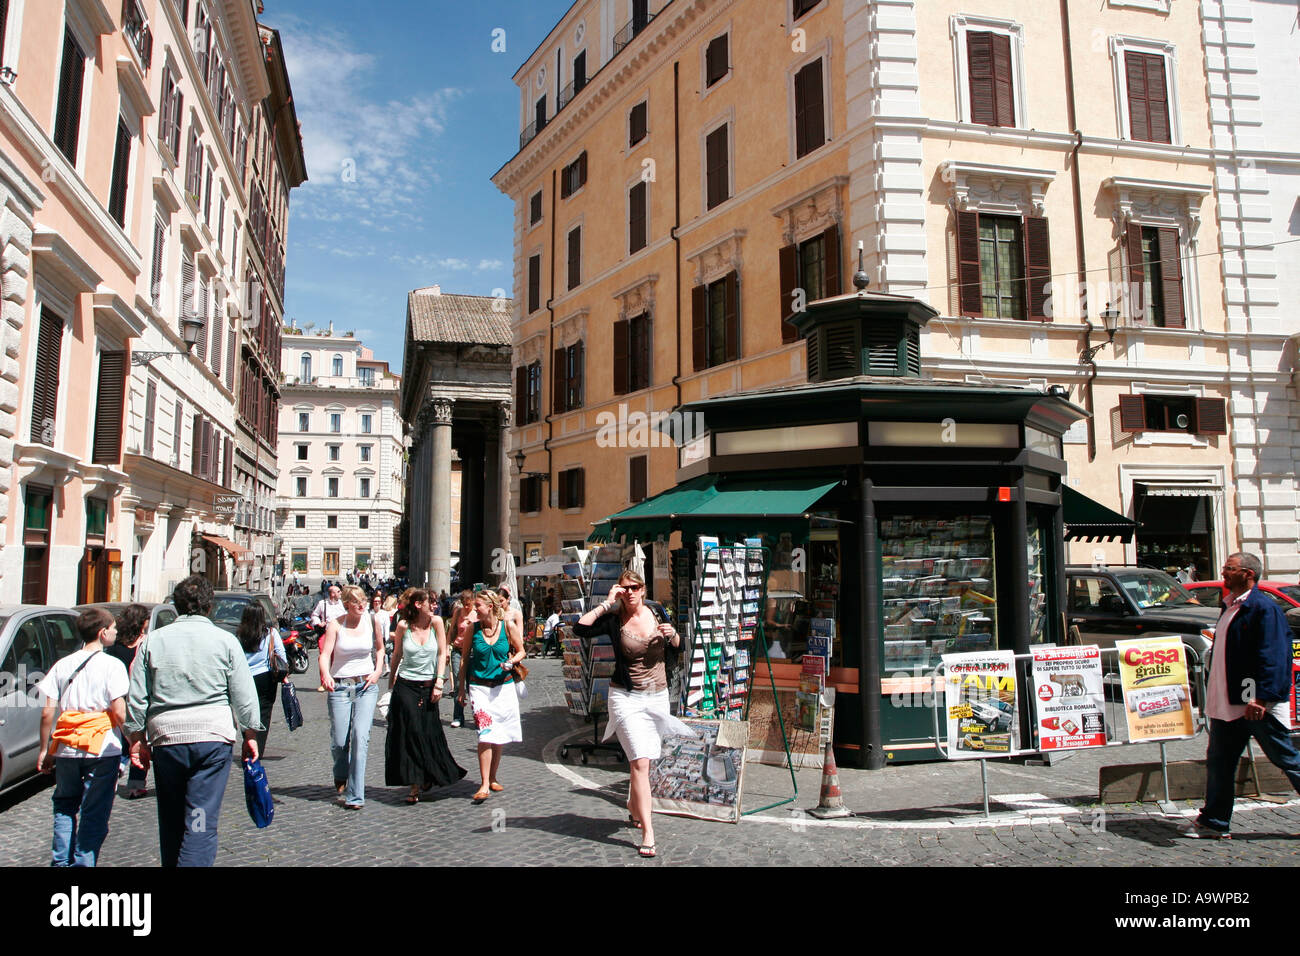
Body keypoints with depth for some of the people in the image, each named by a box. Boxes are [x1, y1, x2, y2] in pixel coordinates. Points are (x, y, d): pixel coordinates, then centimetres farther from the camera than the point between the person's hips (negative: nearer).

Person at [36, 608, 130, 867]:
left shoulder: (63, 665, 7)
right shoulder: (111, 664, -7)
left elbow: (47, 712, 5)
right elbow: (119, 712, -13)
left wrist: (45, 750, 13)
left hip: (65, 750, 5)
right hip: (102, 751, -4)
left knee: (64, 807, 22)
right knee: (94, 815, 4)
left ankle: (60, 861, 20)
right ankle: (83, 862, 3)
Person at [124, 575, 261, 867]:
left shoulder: (152, 641, 6)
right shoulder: (225, 640, -1)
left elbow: (136, 698, 7)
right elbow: (244, 695, 0)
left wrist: (137, 739, 16)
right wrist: (250, 735, 11)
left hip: (165, 737, 3)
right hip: (213, 736, -3)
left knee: (171, 821, 18)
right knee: (201, 822, -3)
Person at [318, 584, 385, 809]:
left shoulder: (371, 621, 2)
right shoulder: (335, 625, -3)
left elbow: (380, 649, 17)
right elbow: (325, 654, -12)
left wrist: (378, 671, 2)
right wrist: (326, 675, -31)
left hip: (367, 685, 1)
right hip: (340, 687, -1)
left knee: (361, 736, -12)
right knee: (339, 741, 1)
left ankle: (355, 795, -6)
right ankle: (341, 777, 36)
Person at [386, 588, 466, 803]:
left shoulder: (436, 622, -3)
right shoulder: (403, 626, -4)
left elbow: (442, 653, -1)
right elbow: (396, 655, 8)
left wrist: (439, 682, -7)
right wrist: (391, 683, 13)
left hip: (429, 686, 1)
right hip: (406, 685, -1)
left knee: (429, 734, 3)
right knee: (410, 733, -6)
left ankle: (429, 776, 27)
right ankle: (415, 785, 2)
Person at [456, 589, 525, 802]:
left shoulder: (507, 626, -4)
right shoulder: (472, 627, -2)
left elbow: (520, 651, 9)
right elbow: (465, 657, 6)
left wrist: (511, 662, -12)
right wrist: (461, 687, 5)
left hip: (503, 686, 1)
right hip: (479, 686, -1)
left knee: (498, 736, 10)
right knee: (485, 734, -12)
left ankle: (493, 778, 26)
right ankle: (484, 784, -9)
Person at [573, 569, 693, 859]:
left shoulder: (657, 614, 4)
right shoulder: (613, 620, -6)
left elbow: (679, 646, 15)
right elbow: (580, 628, -20)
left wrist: (671, 633, -7)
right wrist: (607, 603, -17)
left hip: (658, 696, 4)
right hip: (627, 697, -4)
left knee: (645, 761, 15)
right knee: (640, 762, -14)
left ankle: (634, 809, 40)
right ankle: (648, 832, -13)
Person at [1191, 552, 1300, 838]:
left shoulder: (1264, 608, -15)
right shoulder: (1229, 607, 13)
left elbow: (1272, 657, -21)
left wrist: (1261, 697, -28)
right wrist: (1213, 695, 20)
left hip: (1259, 705, -9)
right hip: (1228, 702, 9)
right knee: (1219, 761, 10)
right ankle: (1214, 822, 18)